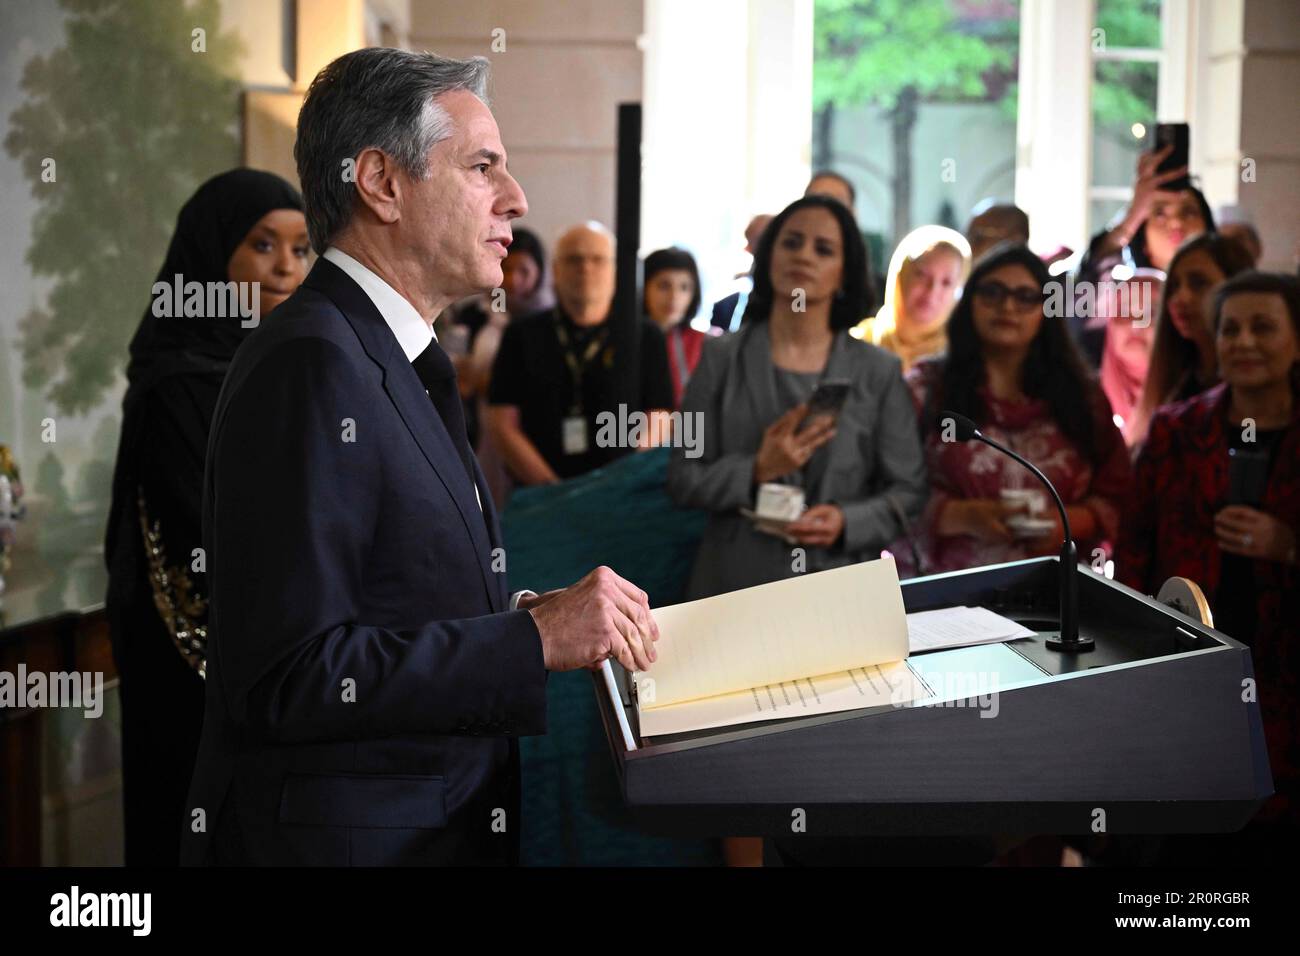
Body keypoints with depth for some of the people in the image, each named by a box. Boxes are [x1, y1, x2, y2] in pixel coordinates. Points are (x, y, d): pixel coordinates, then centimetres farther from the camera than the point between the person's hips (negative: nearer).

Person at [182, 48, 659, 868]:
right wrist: (533, 640, -21)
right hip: (340, 836, -9)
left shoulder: (395, 364, 13)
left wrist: (529, 616, 3)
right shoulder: (310, 366, -18)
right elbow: (289, 676, -24)